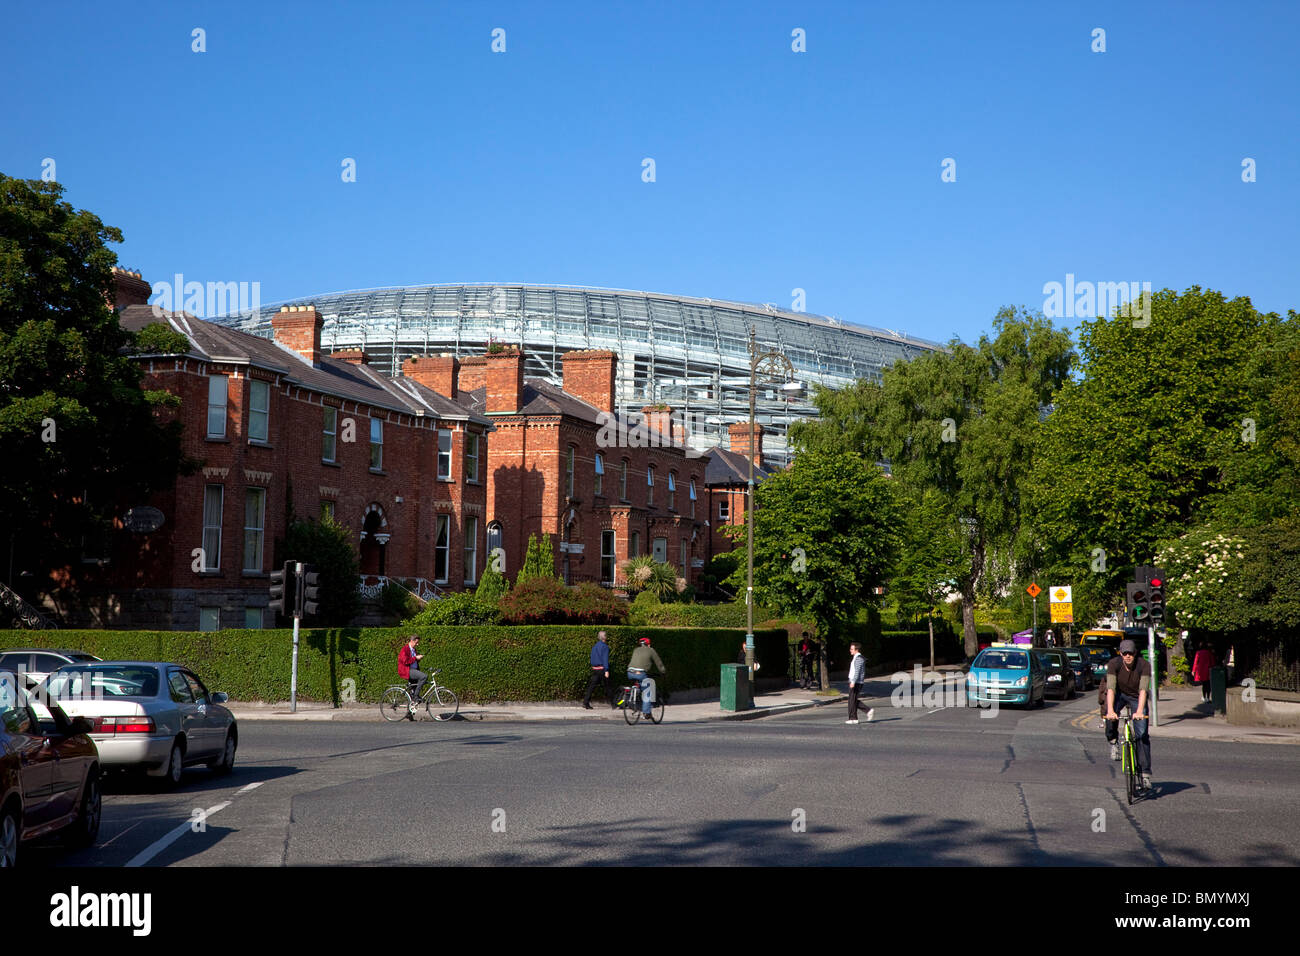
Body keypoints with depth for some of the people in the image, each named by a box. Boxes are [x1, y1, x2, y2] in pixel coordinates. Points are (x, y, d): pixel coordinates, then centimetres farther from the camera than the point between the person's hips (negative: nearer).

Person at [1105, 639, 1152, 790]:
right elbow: (1111, 688, -32)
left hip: (1136, 698, 0)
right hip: (1119, 694, 0)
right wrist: (1110, 710, -45)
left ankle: (1144, 773, -5)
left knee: (1142, 735, -10)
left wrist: (1139, 711, -48)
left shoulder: (1144, 666, -25)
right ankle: (1113, 741, -8)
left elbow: (1143, 690, -34)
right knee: (1111, 717, -35)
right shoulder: (1114, 664, -23)